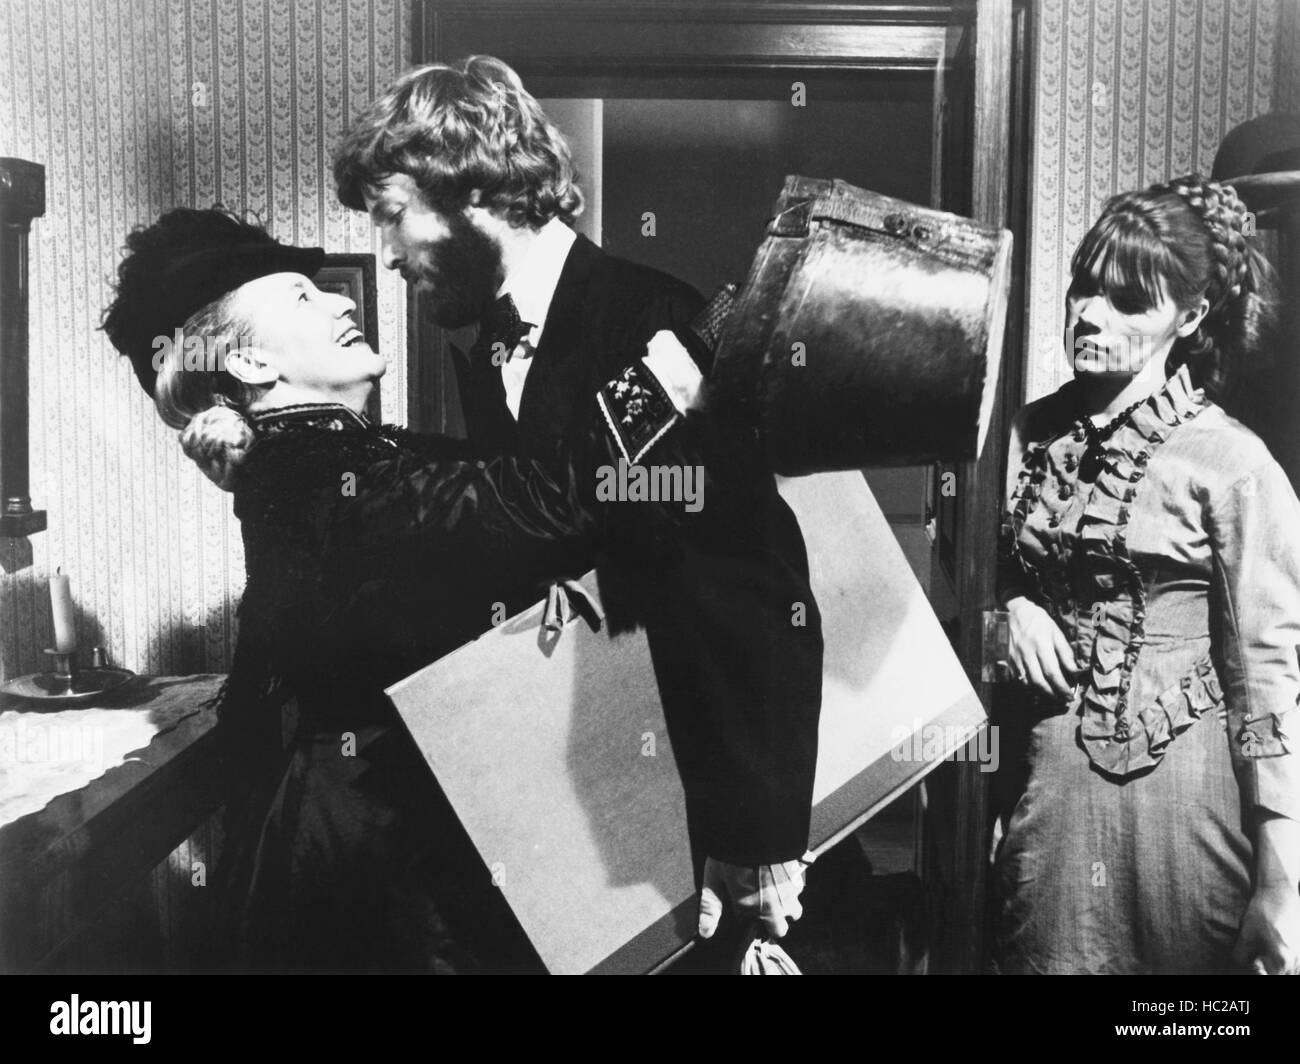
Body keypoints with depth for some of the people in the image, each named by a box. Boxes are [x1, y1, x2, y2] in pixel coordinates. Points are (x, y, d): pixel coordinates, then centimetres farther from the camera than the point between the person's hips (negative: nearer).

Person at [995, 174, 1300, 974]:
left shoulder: (1229, 462, -10)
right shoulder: (1033, 434, 3)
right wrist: (1012, 606, -5)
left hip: (1178, 779, -4)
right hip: (1052, 771, 4)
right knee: (1048, 957, 13)